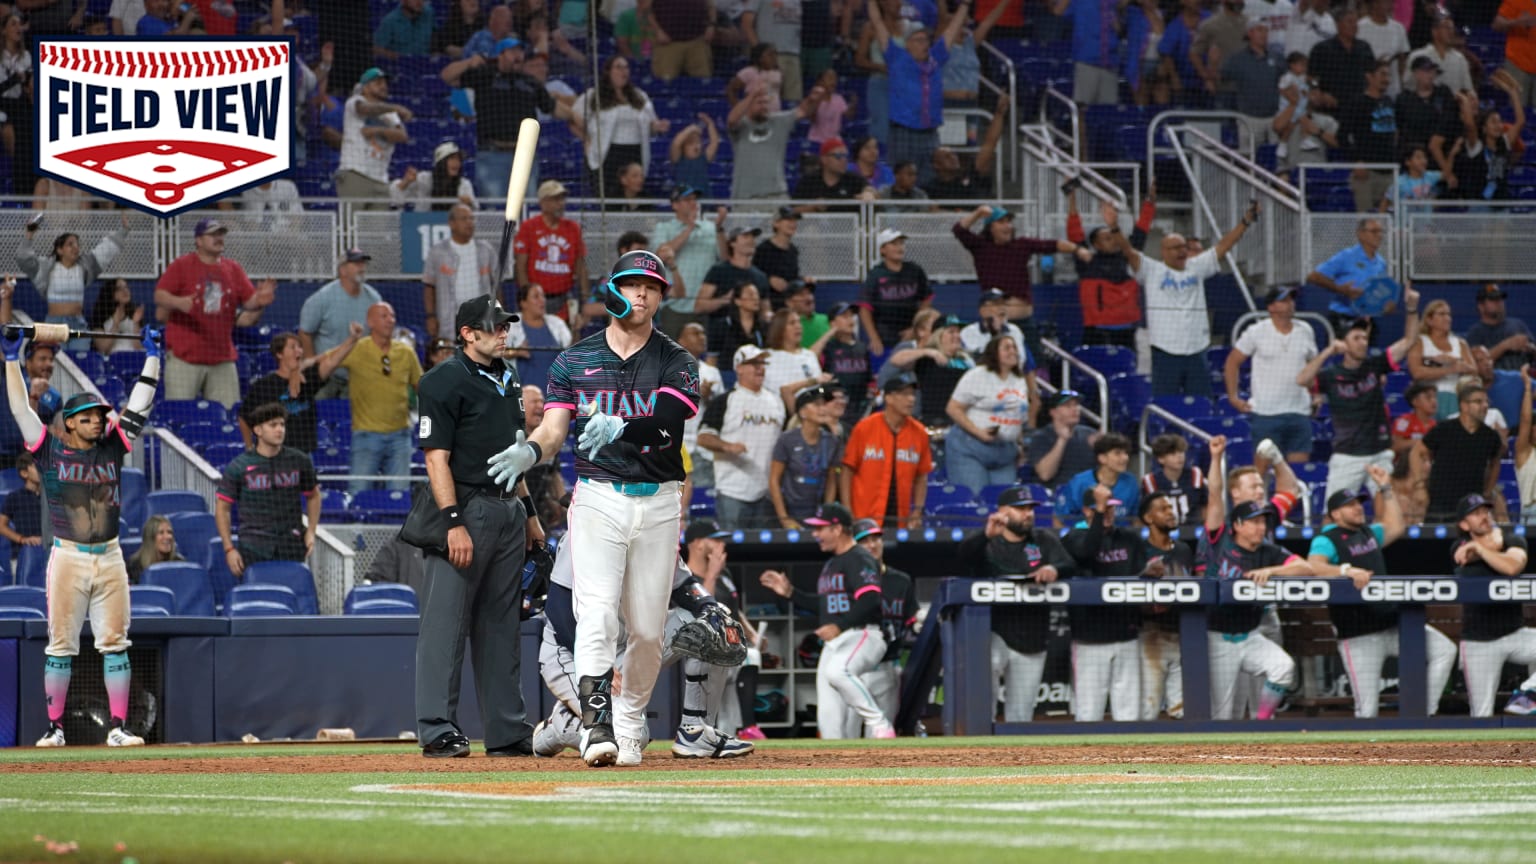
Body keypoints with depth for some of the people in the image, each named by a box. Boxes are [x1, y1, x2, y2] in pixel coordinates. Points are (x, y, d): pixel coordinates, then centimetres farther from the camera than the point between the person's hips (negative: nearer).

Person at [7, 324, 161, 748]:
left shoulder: (113, 446, 9)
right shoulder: (51, 449, 2)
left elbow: (140, 402, 12)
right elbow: (19, 407, 0)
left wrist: (152, 356, 11)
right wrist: (12, 357, -1)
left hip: (109, 557, 3)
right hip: (68, 558, -3)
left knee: (114, 643, 1)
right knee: (61, 646, 1)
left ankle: (117, 727, 2)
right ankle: (54, 728, 6)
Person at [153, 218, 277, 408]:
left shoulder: (233, 269, 12)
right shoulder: (181, 266, -1)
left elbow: (251, 302, 9)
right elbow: (159, 296, -10)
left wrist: (260, 301, -15)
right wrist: (178, 302, -31)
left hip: (222, 360, 4)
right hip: (184, 356, -4)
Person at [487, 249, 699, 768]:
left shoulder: (676, 363, 3)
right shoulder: (575, 361, 7)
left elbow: (666, 420, -16)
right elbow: (553, 429, -1)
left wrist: (620, 428, -37)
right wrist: (531, 451, -25)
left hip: (658, 505, 1)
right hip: (598, 499, -1)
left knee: (648, 628, 4)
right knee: (597, 611, -18)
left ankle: (629, 724, 22)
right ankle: (596, 724, -27)